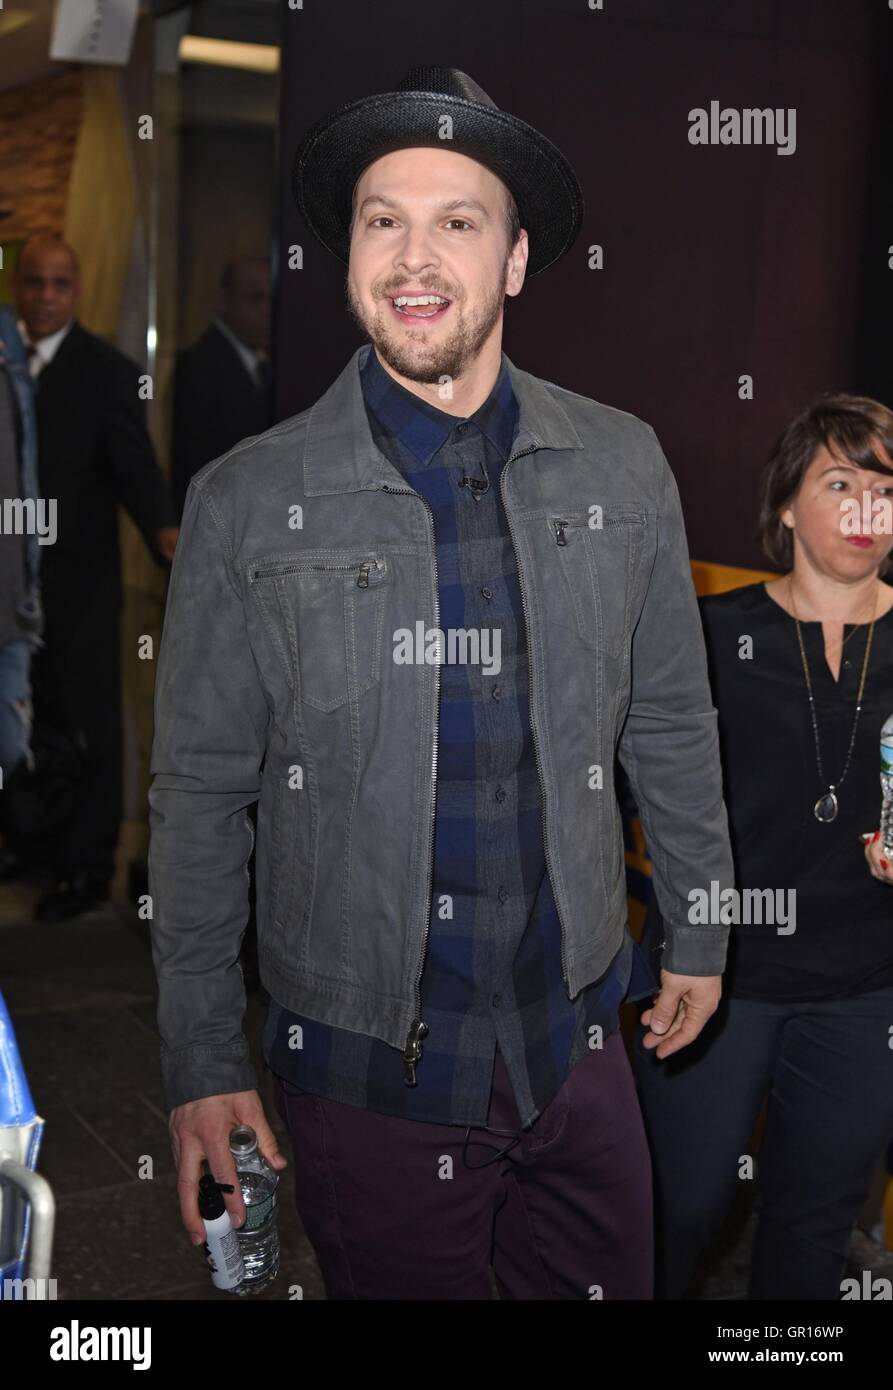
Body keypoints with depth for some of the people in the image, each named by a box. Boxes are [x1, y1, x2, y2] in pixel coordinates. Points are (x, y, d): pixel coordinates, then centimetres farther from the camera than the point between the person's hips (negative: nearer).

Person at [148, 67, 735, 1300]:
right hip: (364, 1062, -2)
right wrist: (202, 1062, -2)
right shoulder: (248, 502, -9)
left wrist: (700, 931, 15)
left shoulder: (623, 468, -2)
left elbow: (671, 725, 9)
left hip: (574, 1035, 3)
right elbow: (199, 794, -4)